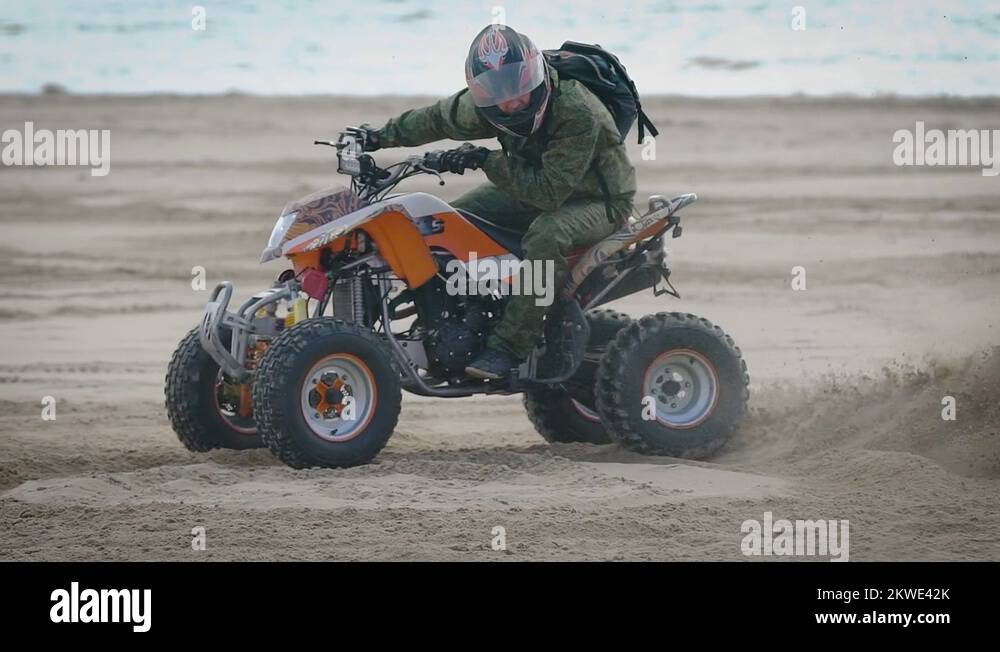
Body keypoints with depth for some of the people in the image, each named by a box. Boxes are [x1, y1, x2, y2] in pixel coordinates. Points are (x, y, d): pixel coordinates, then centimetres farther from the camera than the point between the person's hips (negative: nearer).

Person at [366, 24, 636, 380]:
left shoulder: (578, 112, -35)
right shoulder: (483, 106, -13)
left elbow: (550, 191, -37)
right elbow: (439, 118, 9)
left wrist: (489, 161, -38)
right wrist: (382, 136, 15)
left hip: (598, 199, -8)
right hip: (536, 186, 8)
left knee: (546, 236, -38)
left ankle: (507, 347, -33)